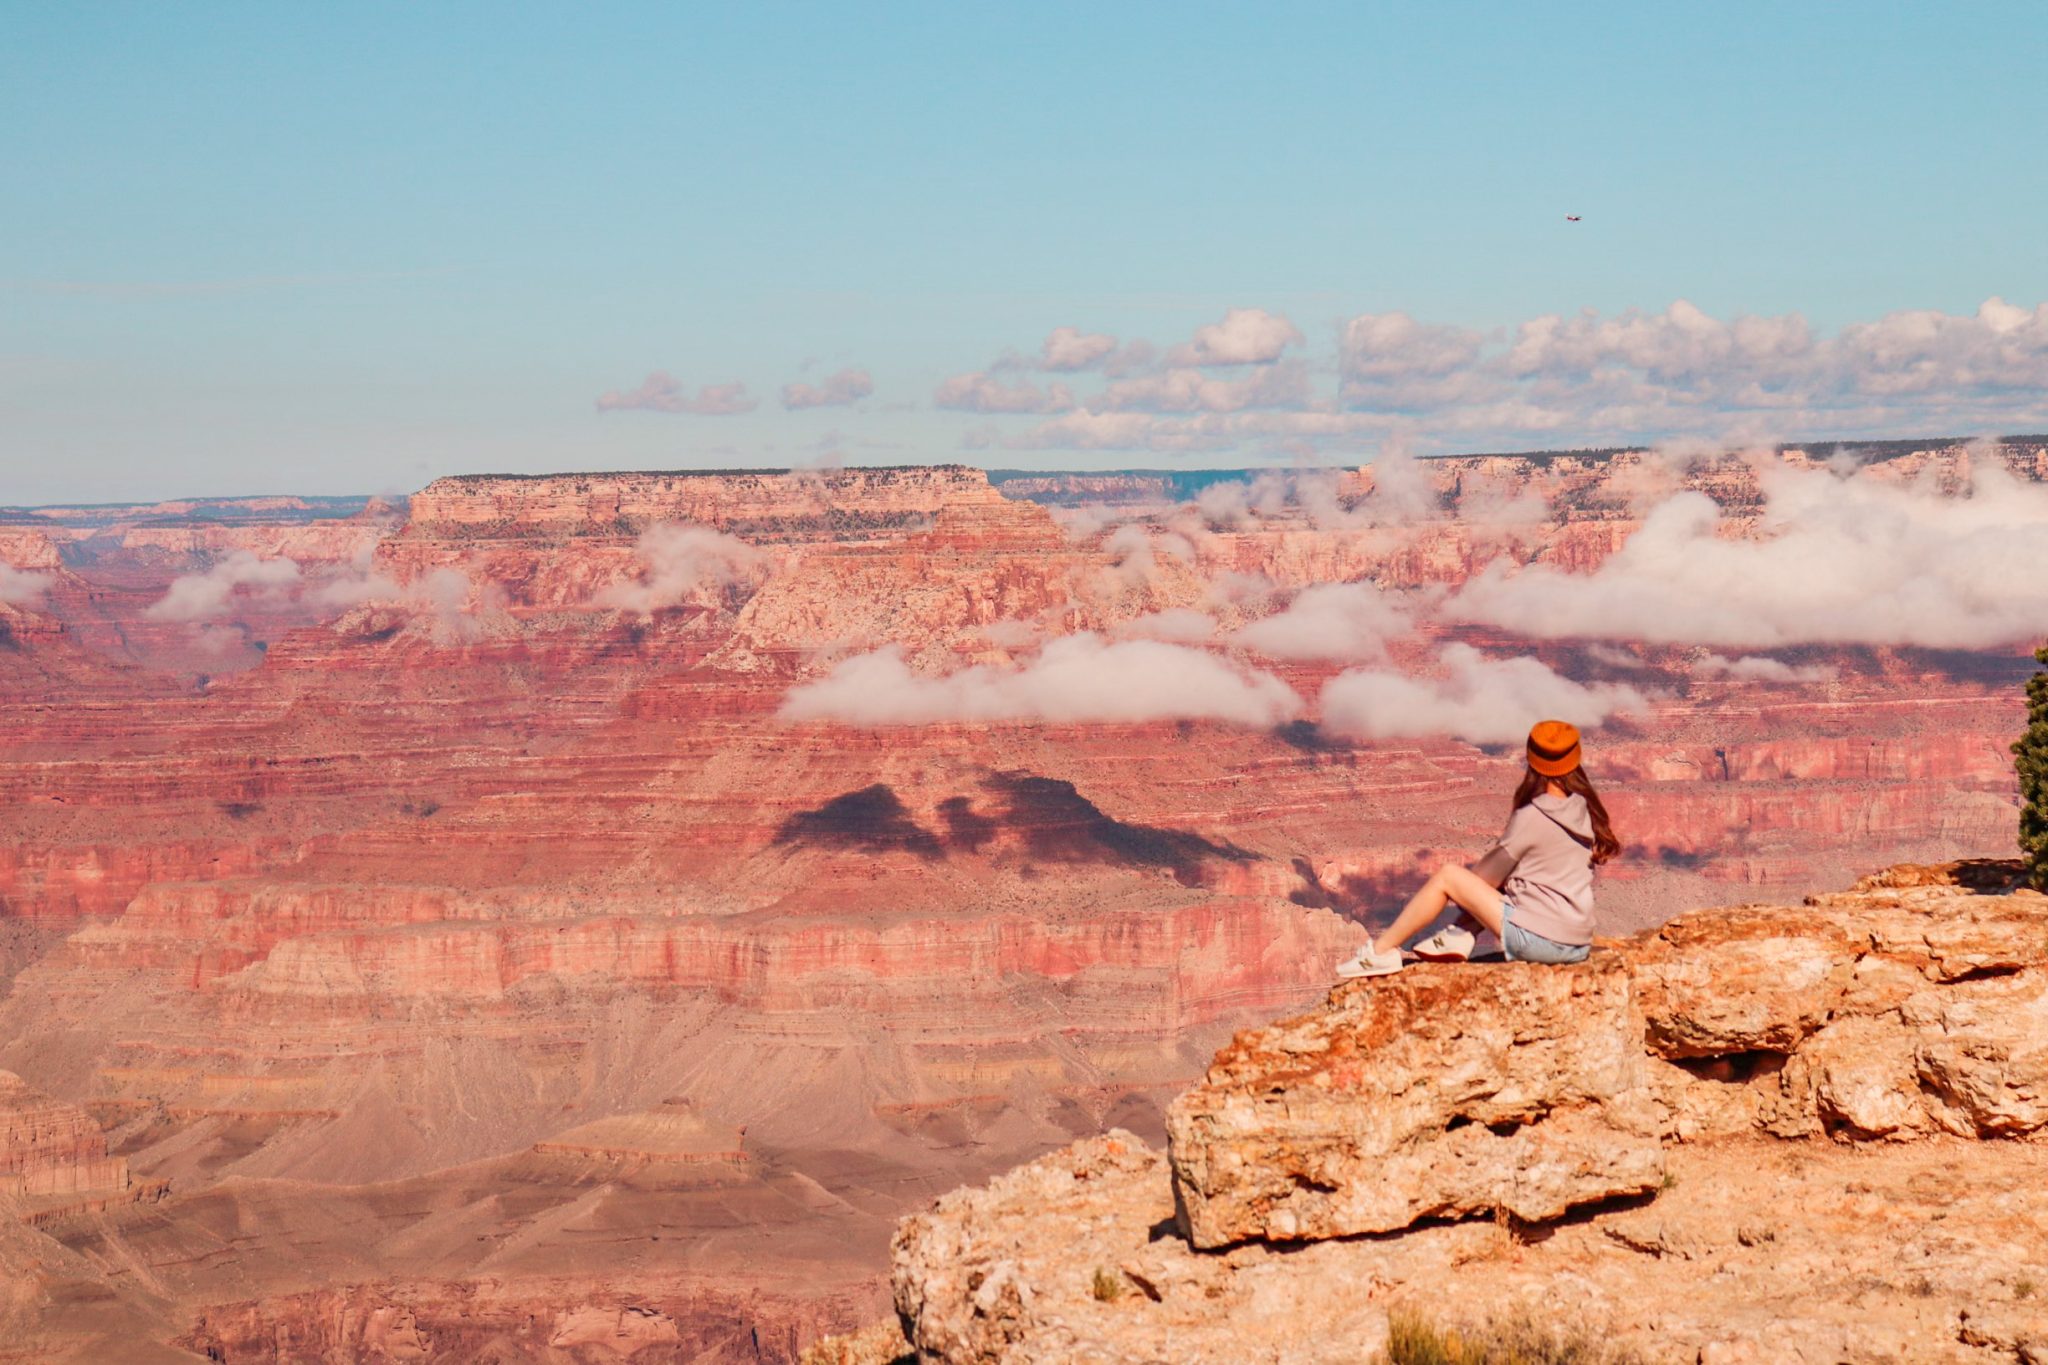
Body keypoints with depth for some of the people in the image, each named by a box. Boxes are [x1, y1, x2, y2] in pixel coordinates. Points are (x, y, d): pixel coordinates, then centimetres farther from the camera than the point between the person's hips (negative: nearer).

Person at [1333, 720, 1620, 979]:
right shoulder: (1586, 811, 6)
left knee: (1446, 877, 2)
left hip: (1537, 940, -7)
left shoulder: (1530, 818, -14)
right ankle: (1459, 935, 18)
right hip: (1578, 945, 7)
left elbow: (1489, 875, -2)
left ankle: (1381, 950, 9)